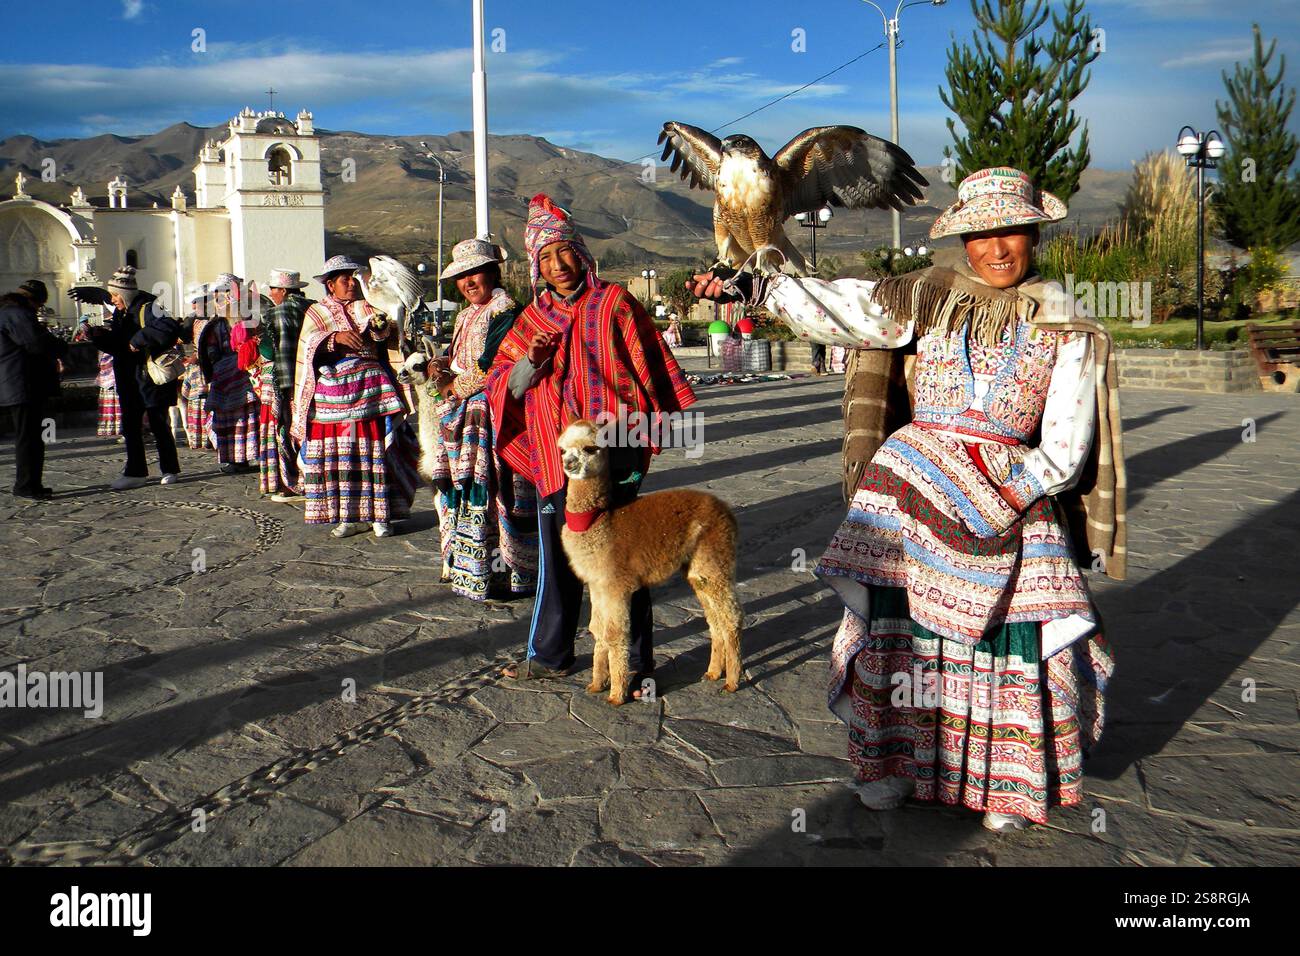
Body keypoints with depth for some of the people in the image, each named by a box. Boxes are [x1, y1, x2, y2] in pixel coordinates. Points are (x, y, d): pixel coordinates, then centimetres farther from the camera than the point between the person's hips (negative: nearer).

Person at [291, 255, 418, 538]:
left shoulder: (364, 308, 13)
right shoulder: (316, 313, 11)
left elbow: (382, 328, -6)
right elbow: (311, 342, -7)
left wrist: (379, 325, -30)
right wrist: (336, 337, -26)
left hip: (368, 391, 0)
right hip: (330, 395, 0)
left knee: (374, 451, -4)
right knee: (337, 455, 1)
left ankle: (380, 514, 4)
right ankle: (350, 516, 10)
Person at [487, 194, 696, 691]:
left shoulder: (612, 303, 3)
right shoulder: (533, 318, 15)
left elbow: (648, 369, 1)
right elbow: (503, 386, 12)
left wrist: (635, 428, -9)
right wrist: (531, 360, -9)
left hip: (609, 452, -4)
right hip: (555, 454, 4)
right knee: (557, 556, 11)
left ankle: (635, 662, 8)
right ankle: (549, 655, 25)